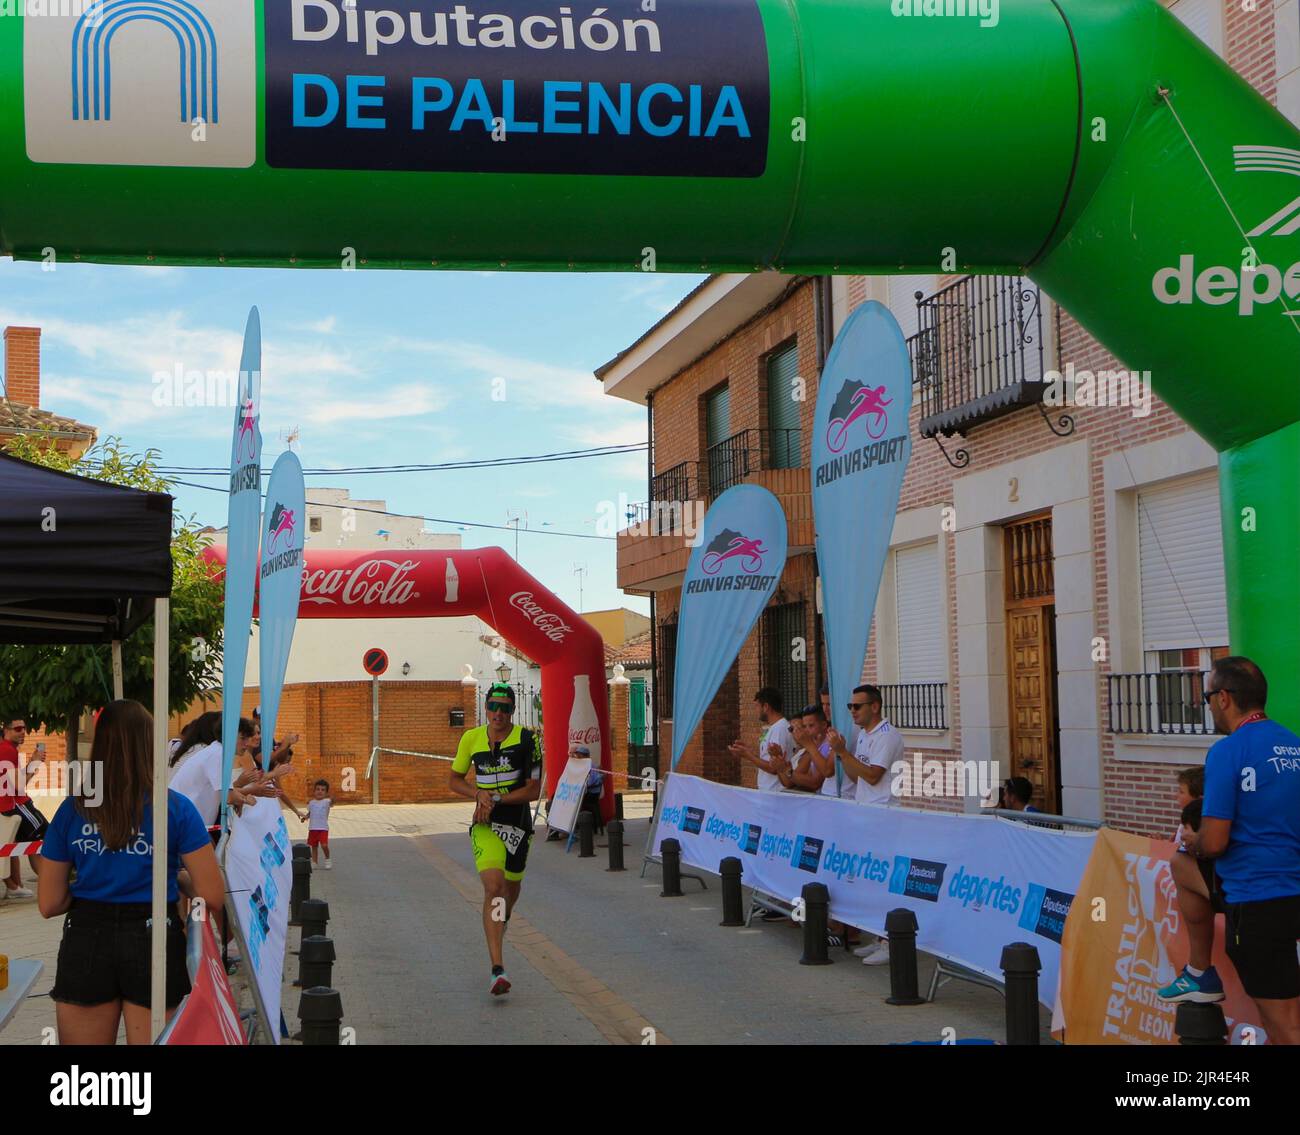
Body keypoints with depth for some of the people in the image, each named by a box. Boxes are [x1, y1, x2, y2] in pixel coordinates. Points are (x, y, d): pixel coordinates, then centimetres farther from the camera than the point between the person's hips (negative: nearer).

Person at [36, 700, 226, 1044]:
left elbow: (49, 904, 2)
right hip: (153, 942, -1)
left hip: (86, 943, 2)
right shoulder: (176, 808, -7)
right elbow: (212, 897, -11)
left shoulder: (72, 809, 0)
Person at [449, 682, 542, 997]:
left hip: (518, 824, 1)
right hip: (485, 826, -1)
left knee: (512, 887, 17)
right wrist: (479, 794, -10)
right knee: (493, 886, -20)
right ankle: (498, 969, -26)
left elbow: (534, 790, -9)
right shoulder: (471, 738, 0)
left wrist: (495, 799, -16)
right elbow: (455, 780, 10)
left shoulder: (526, 739, -8)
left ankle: (501, 921, 56)